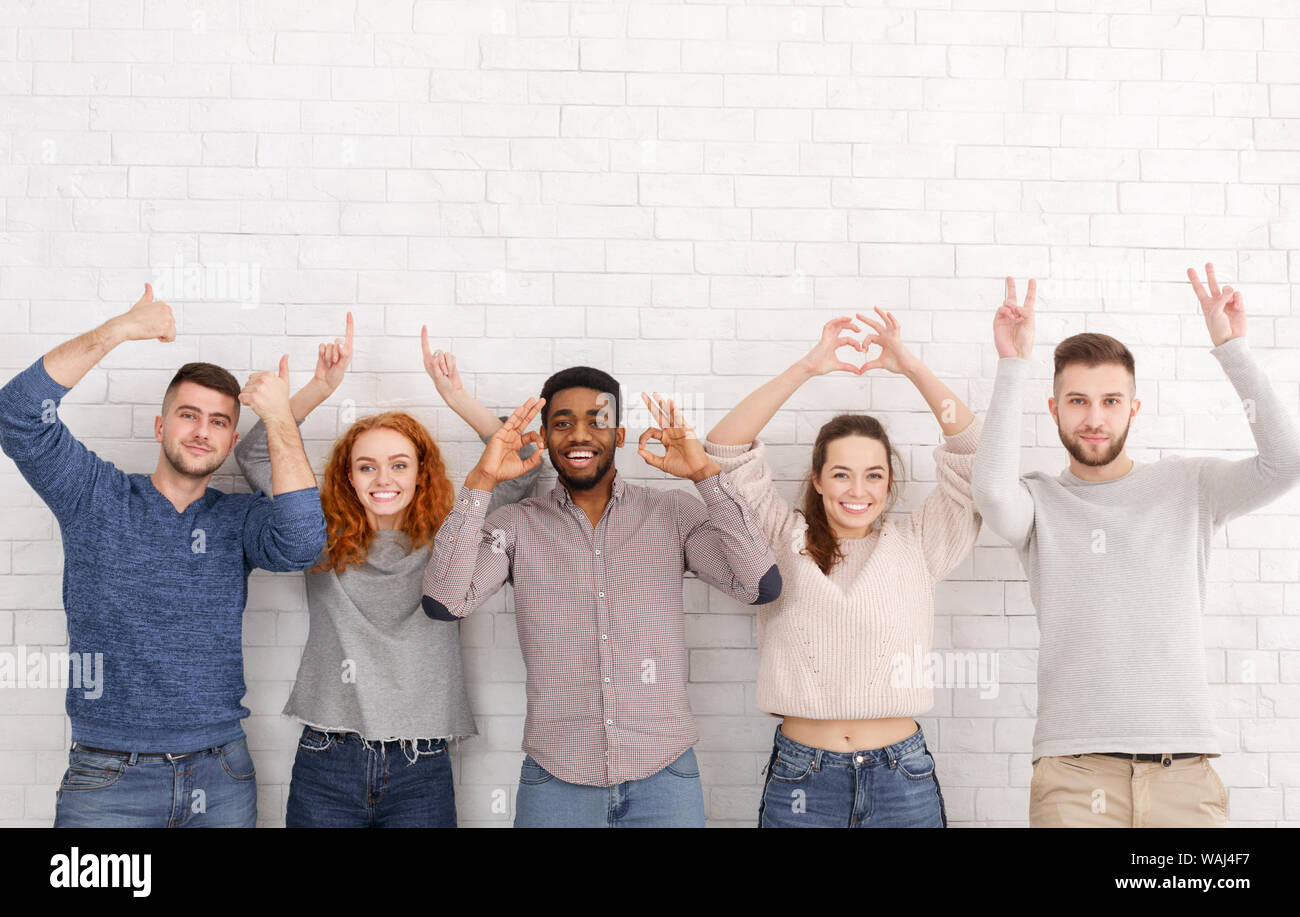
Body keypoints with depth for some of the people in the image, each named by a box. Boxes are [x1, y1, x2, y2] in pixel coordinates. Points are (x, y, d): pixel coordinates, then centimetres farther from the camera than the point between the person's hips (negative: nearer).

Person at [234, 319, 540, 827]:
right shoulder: (323, 540, 6)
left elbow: (521, 468, 1)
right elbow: (253, 454, 3)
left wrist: (456, 396, -5)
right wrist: (321, 387, -6)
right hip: (327, 763, 0)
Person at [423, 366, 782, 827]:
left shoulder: (674, 514, 1)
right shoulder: (517, 526, 1)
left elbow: (761, 586, -11)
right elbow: (443, 602, -13)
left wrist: (706, 474, -17)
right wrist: (480, 483, -17)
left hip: (664, 774, 0)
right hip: (556, 778, 0)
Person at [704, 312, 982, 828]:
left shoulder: (915, 544, 6)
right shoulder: (786, 542, 4)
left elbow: (973, 456, -2)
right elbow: (725, 451, -5)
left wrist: (911, 367, -9)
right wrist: (807, 368, -12)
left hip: (901, 779, 1)